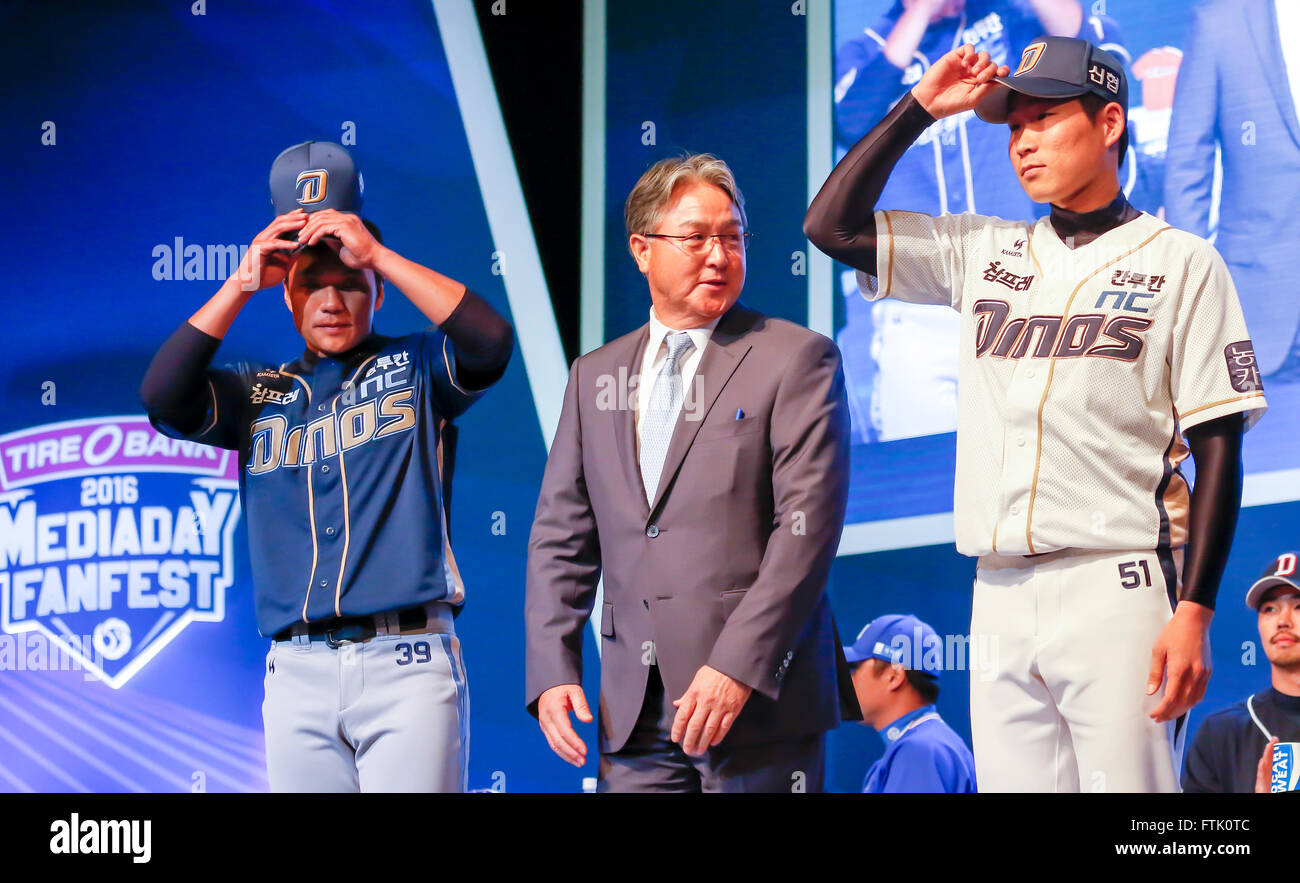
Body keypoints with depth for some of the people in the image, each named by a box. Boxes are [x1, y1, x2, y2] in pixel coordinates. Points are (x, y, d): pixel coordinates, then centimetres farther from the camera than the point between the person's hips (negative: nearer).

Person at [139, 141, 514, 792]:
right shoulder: (259, 392, 16)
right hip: (297, 672, 3)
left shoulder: (414, 369, 11)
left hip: (406, 664, -2)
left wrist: (376, 254, -6)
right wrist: (244, 280, 0)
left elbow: (491, 341, -8)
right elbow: (162, 398, 0)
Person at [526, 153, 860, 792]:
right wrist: (552, 670, 2)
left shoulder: (797, 358, 0)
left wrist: (738, 666, -17)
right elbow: (561, 535, 15)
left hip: (759, 695, -4)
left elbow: (808, 524, -9)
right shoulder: (594, 376, 16)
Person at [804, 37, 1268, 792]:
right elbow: (832, 225, 14)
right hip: (1000, 595, 5)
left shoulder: (1180, 262, 3)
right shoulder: (982, 252, 17)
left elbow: (1217, 446, -2)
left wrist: (1195, 612, -12)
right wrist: (920, 107, 10)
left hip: (1118, 587, -5)